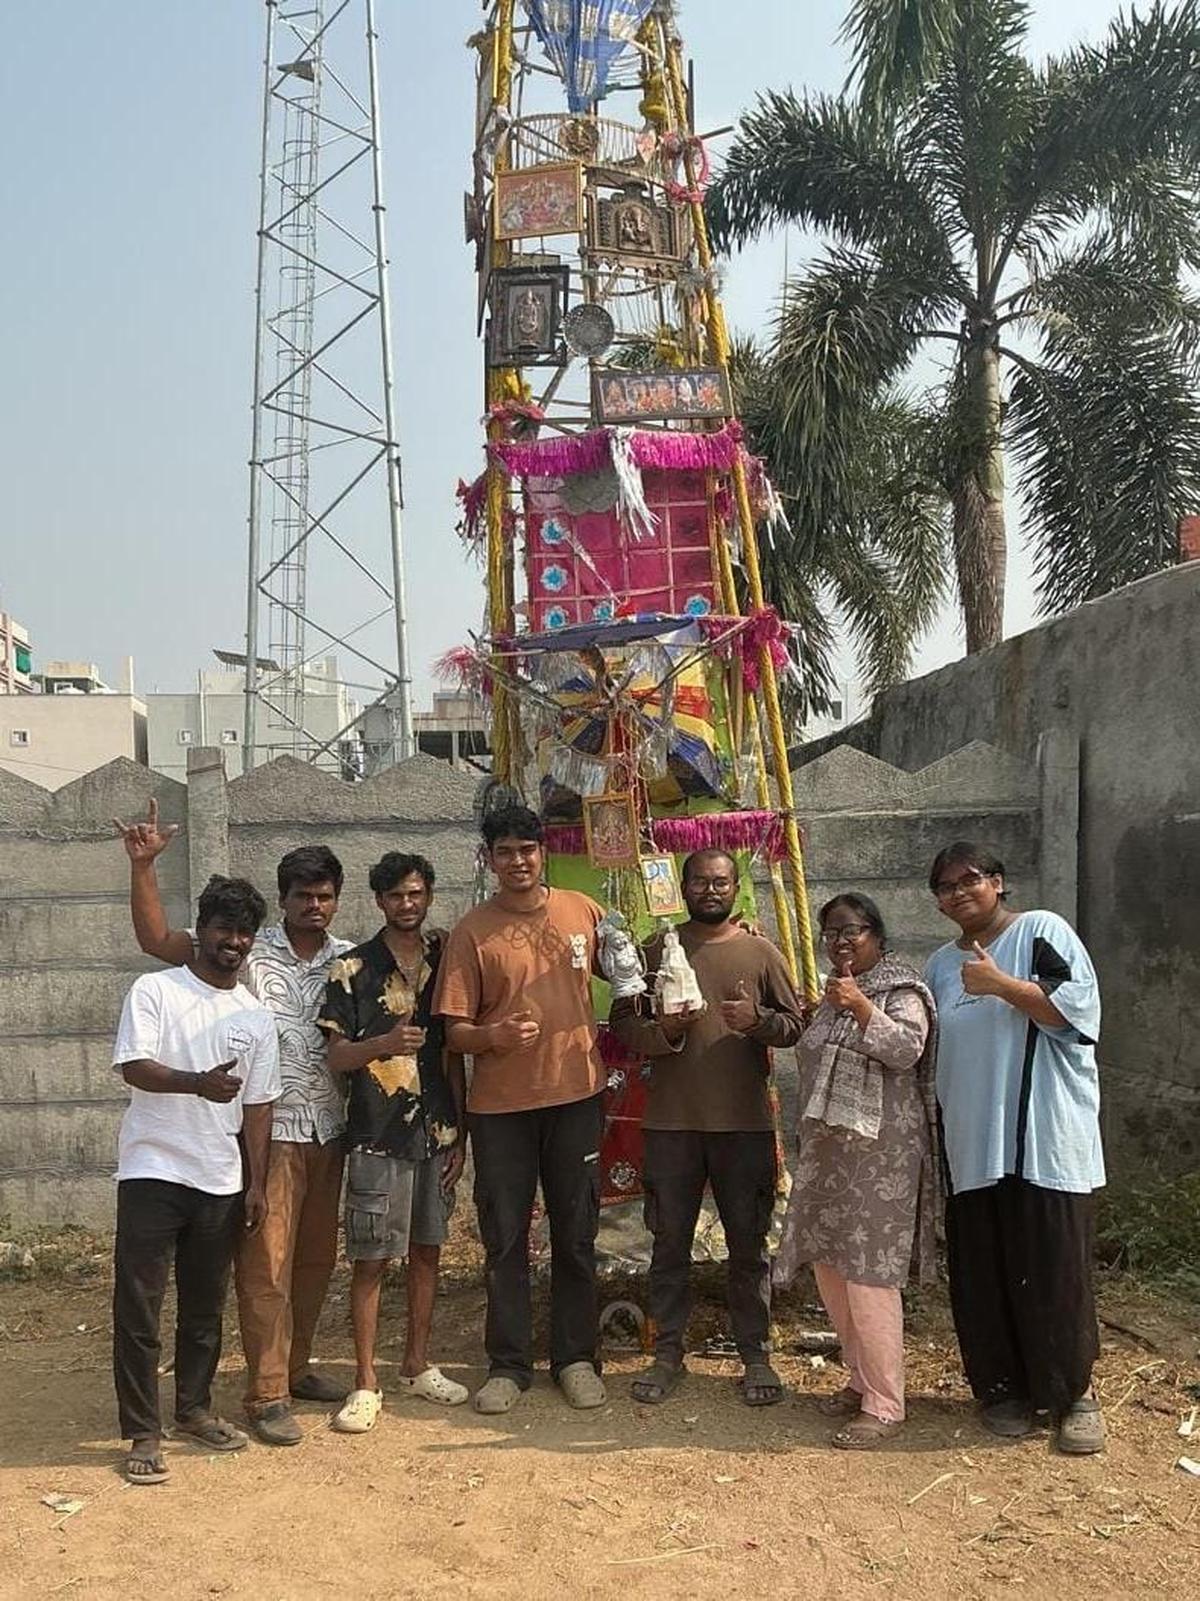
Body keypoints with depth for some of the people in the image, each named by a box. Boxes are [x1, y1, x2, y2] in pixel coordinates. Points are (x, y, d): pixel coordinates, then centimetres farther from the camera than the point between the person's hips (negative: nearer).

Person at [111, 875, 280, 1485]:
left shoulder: (255, 1016, 8)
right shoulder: (154, 991, -5)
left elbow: (257, 1105, 10)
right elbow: (133, 1066, -16)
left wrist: (257, 1183, 7)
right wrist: (198, 1082, -33)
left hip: (220, 1182, 4)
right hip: (152, 1173, -4)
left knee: (205, 1307, 14)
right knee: (138, 1309, -1)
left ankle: (193, 1407, 31)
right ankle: (143, 1433, 9)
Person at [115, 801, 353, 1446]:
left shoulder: (349, 960, 6)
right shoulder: (249, 949, -5)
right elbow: (157, 939, -10)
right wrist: (143, 865, -19)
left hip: (328, 1127, 5)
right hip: (267, 1128, -5)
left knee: (315, 1258, 14)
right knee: (266, 1264, -3)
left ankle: (295, 1368, 31)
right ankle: (267, 1396, 6)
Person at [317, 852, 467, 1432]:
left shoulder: (444, 963, 7)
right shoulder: (353, 969, -4)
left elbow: (453, 1056, 10)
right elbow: (336, 1057, -6)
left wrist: (459, 1134, 8)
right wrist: (382, 1044, -26)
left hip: (435, 1132, 4)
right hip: (377, 1136, -4)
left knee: (426, 1250, 13)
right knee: (370, 1260, 0)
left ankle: (418, 1365, 28)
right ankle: (366, 1383, 11)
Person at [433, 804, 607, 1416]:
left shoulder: (582, 911, 3)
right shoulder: (471, 932, -3)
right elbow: (455, 1032, -5)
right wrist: (493, 1035, -25)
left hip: (576, 1095, 2)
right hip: (500, 1105, -1)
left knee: (576, 1236, 11)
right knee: (504, 1241, 7)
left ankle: (576, 1358, 25)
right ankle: (508, 1365, 20)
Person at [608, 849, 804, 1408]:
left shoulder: (762, 953, 5)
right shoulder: (656, 951, 6)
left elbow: (796, 1024, 6)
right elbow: (622, 1025, 4)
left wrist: (758, 1021, -14)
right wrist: (664, 1030, -15)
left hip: (745, 1121, -1)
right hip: (671, 1121, 1)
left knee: (749, 1245, 7)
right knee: (669, 1242, 9)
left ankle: (756, 1356, 19)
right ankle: (668, 1354, 21)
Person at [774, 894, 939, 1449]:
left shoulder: (901, 992, -6)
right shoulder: (833, 994, 17)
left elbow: (907, 1050, -22)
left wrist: (863, 1008, -30)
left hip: (879, 1154, -8)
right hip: (827, 1151, 8)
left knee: (869, 1276, -8)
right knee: (829, 1266, 12)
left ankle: (883, 1404, 1)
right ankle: (861, 1380, 27)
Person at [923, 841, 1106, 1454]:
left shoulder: (1042, 931, 0)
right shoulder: (941, 965, 17)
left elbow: (1079, 1010, -11)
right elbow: (927, 1050, 25)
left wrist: (1002, 984, -16)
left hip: (1045, 1143, -5)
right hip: (972, 1146, 5)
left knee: (1054, 1271, -3)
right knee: (983, 1276, 7)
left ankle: (1075, 1393, 14)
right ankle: (1005, 1388, 22)